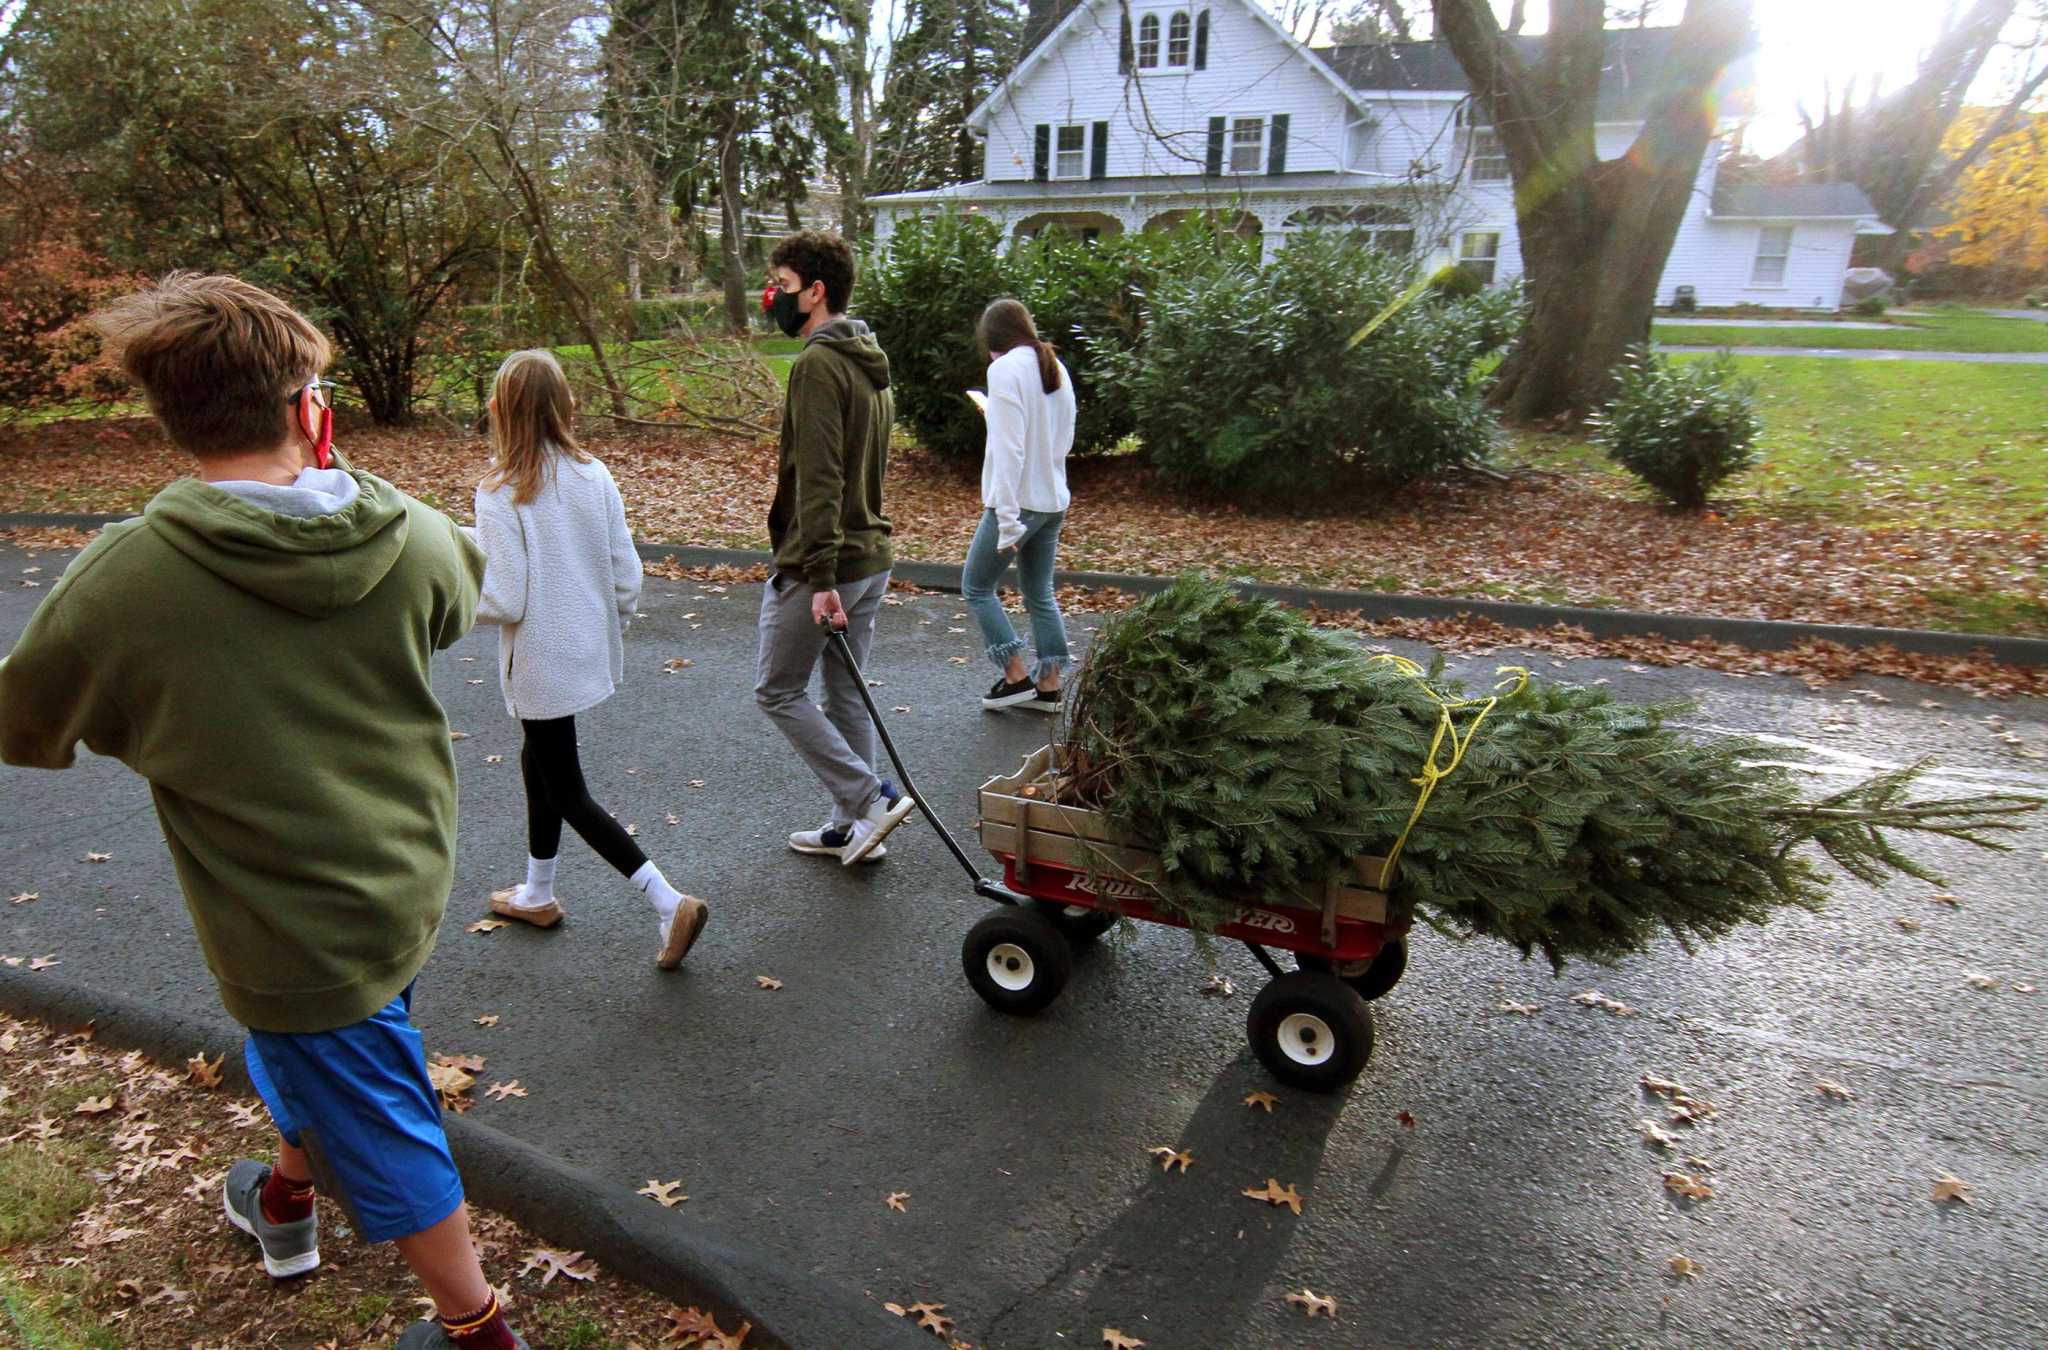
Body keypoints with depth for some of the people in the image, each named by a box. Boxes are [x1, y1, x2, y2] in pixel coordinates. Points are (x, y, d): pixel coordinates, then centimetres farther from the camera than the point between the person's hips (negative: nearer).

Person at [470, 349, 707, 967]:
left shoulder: (500, 493, -20)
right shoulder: (595, 476, -3)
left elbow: (505, 601, -21)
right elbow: (627, 576, 0)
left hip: (540, 664, -7)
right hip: (589, 654, 7)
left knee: (567, 792, 5)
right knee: (540, 759, 25)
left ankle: (670, 903, -2)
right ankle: (537, 894, 41)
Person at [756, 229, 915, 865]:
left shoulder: (817, 364, -16)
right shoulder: (871, 363, 14)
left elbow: (818, 480, -23)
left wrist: (820, 578, -25)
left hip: (821, 564, -9)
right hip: (872, 556, 9)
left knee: (778, 690, 5)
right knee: (846, 693, 15)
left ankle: (872, 797, 1)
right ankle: (853, 826, 24)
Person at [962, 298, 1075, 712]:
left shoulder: (1005, 370, -13)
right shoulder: (1057, 368, 11)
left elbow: (1008, 448, -20)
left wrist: (1006, 518, -21)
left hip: (1018, 500, -8)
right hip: (1054, 502, 8)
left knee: (976, 587, 8)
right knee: (1040, 594, 16)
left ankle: (1016, 677, 7)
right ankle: (1048, 685, 18)